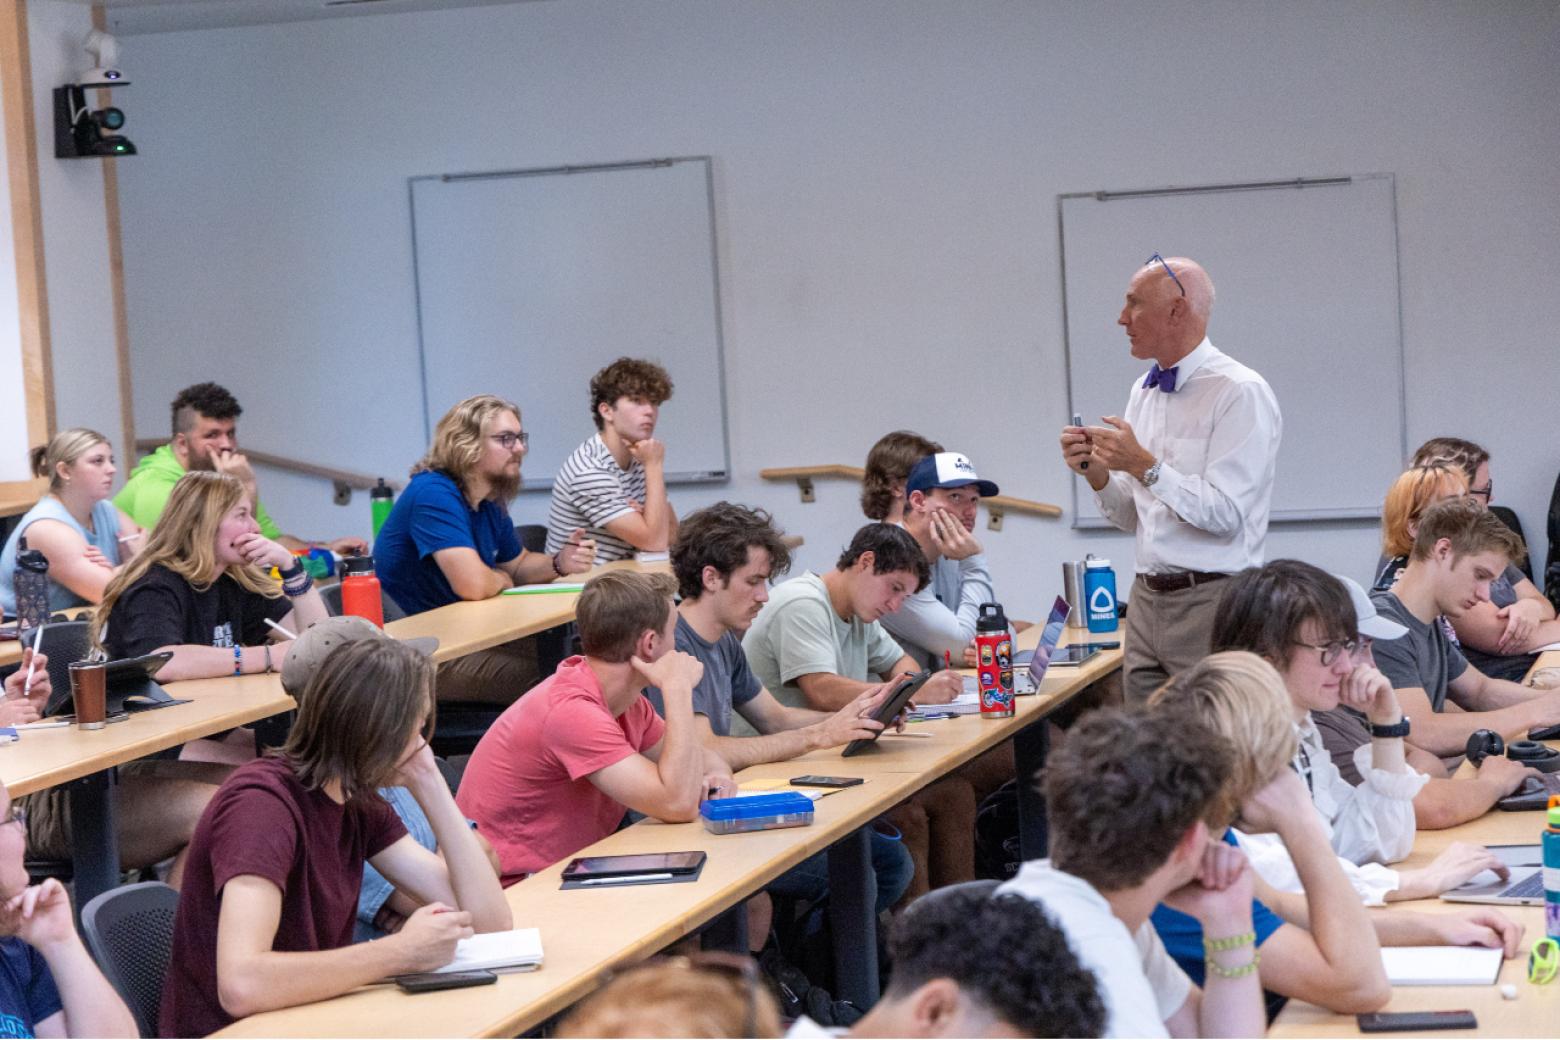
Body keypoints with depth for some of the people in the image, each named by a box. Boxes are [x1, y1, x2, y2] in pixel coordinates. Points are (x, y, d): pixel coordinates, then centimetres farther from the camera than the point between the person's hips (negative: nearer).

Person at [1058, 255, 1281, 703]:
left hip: (1211, 603, -7)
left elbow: (1226, 514, -17)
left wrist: (1147, 467, -20)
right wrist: (1097, 473, 0)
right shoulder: (1144, 392, 15)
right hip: (1147, 600, 7)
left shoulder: (1240, 393, -10)